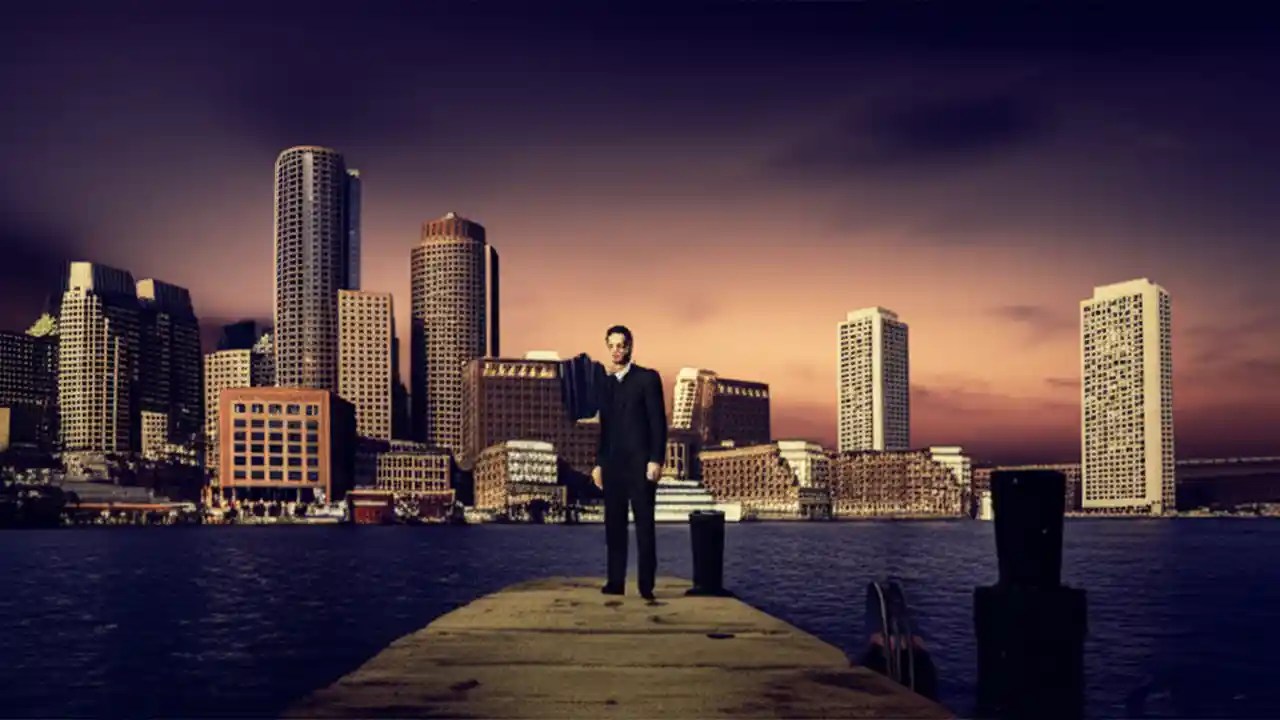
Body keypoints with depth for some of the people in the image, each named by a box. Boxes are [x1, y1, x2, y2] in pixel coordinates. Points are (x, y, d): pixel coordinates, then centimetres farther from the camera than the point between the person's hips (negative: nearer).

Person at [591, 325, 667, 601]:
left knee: (644, 525, -2)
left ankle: (647, 585, 0)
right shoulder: (605, 383, 15)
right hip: (613, 464, 5)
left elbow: (658, 422, -7)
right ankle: (615, 582, 7)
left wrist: (656, 460, -14)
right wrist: (599, 462, 12)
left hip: (640, 463, -5)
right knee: (614, 525, 4)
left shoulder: (647, 378, -2)